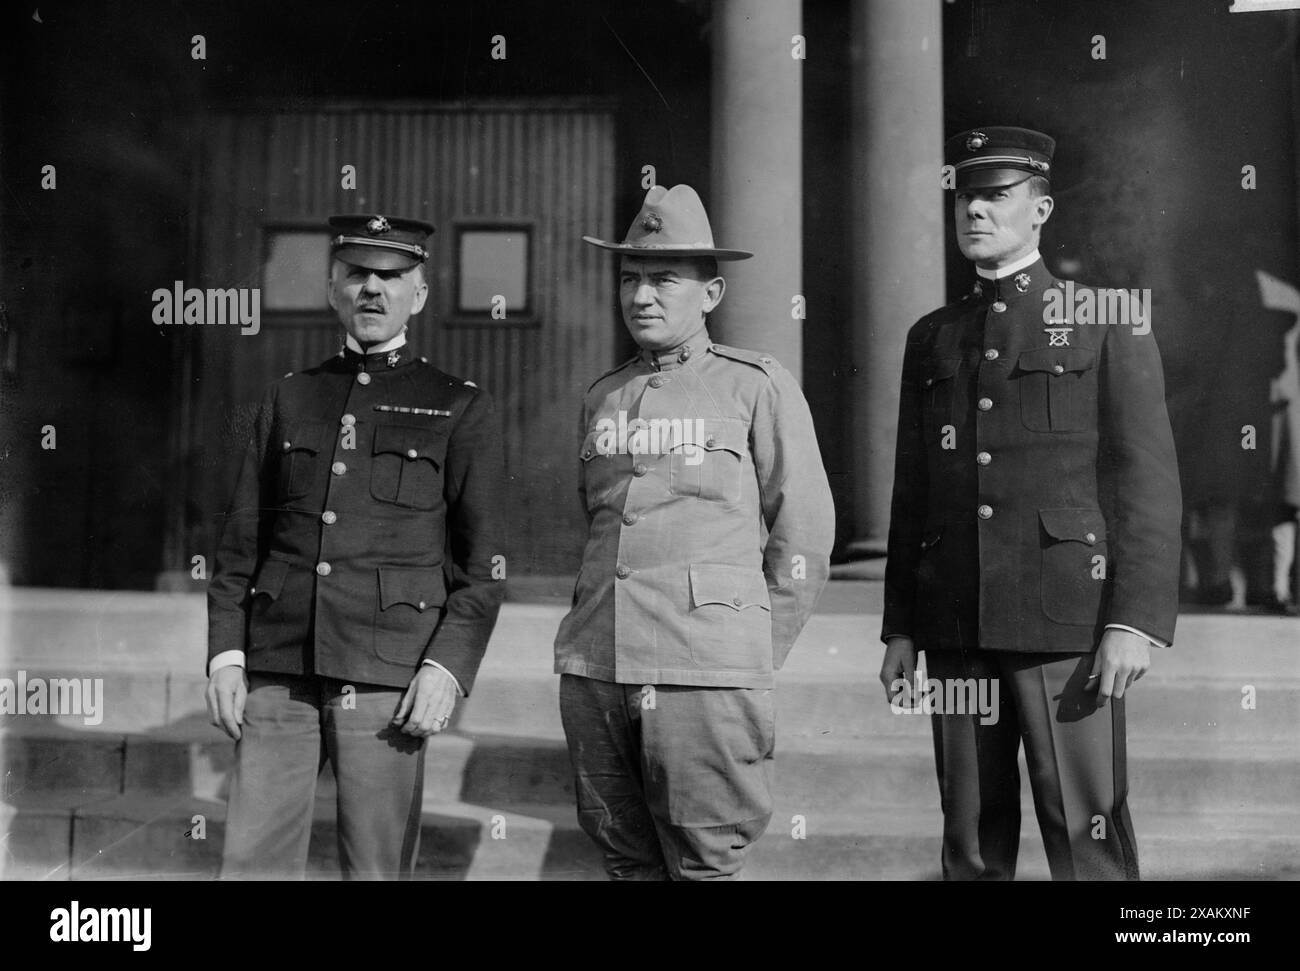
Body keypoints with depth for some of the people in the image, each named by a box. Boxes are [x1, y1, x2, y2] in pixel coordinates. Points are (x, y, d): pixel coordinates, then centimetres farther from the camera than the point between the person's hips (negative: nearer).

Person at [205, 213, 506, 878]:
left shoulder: (459, 408, 5)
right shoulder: (287, 400, 15)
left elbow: (481, 562, 0)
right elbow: (240, 543, 14)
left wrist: (447, 667, -10)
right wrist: (225, 653, 4)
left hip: (385, 674, -3)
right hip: (278, 671, 3)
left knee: (377, 869, 4)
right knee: (251, 860, 5)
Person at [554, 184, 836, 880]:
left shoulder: (756, 386, 0)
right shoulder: (601, 396, 14)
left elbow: (805, 534, 2)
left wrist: (757, 651, 5)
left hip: (705, 670, -4)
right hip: (593, 665, 5)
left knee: (702, 864, 2)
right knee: (624, 859, 13)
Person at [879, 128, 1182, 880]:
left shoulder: (1109, 322, 4)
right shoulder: (931, 337, 15)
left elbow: (1148, 479, -2)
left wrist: (1136, 618, -12)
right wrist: (900, 627, 11)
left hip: (1068, 620, -3)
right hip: (956, 626, 4)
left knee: (1087, 834, -1)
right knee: (972, 839, 10)